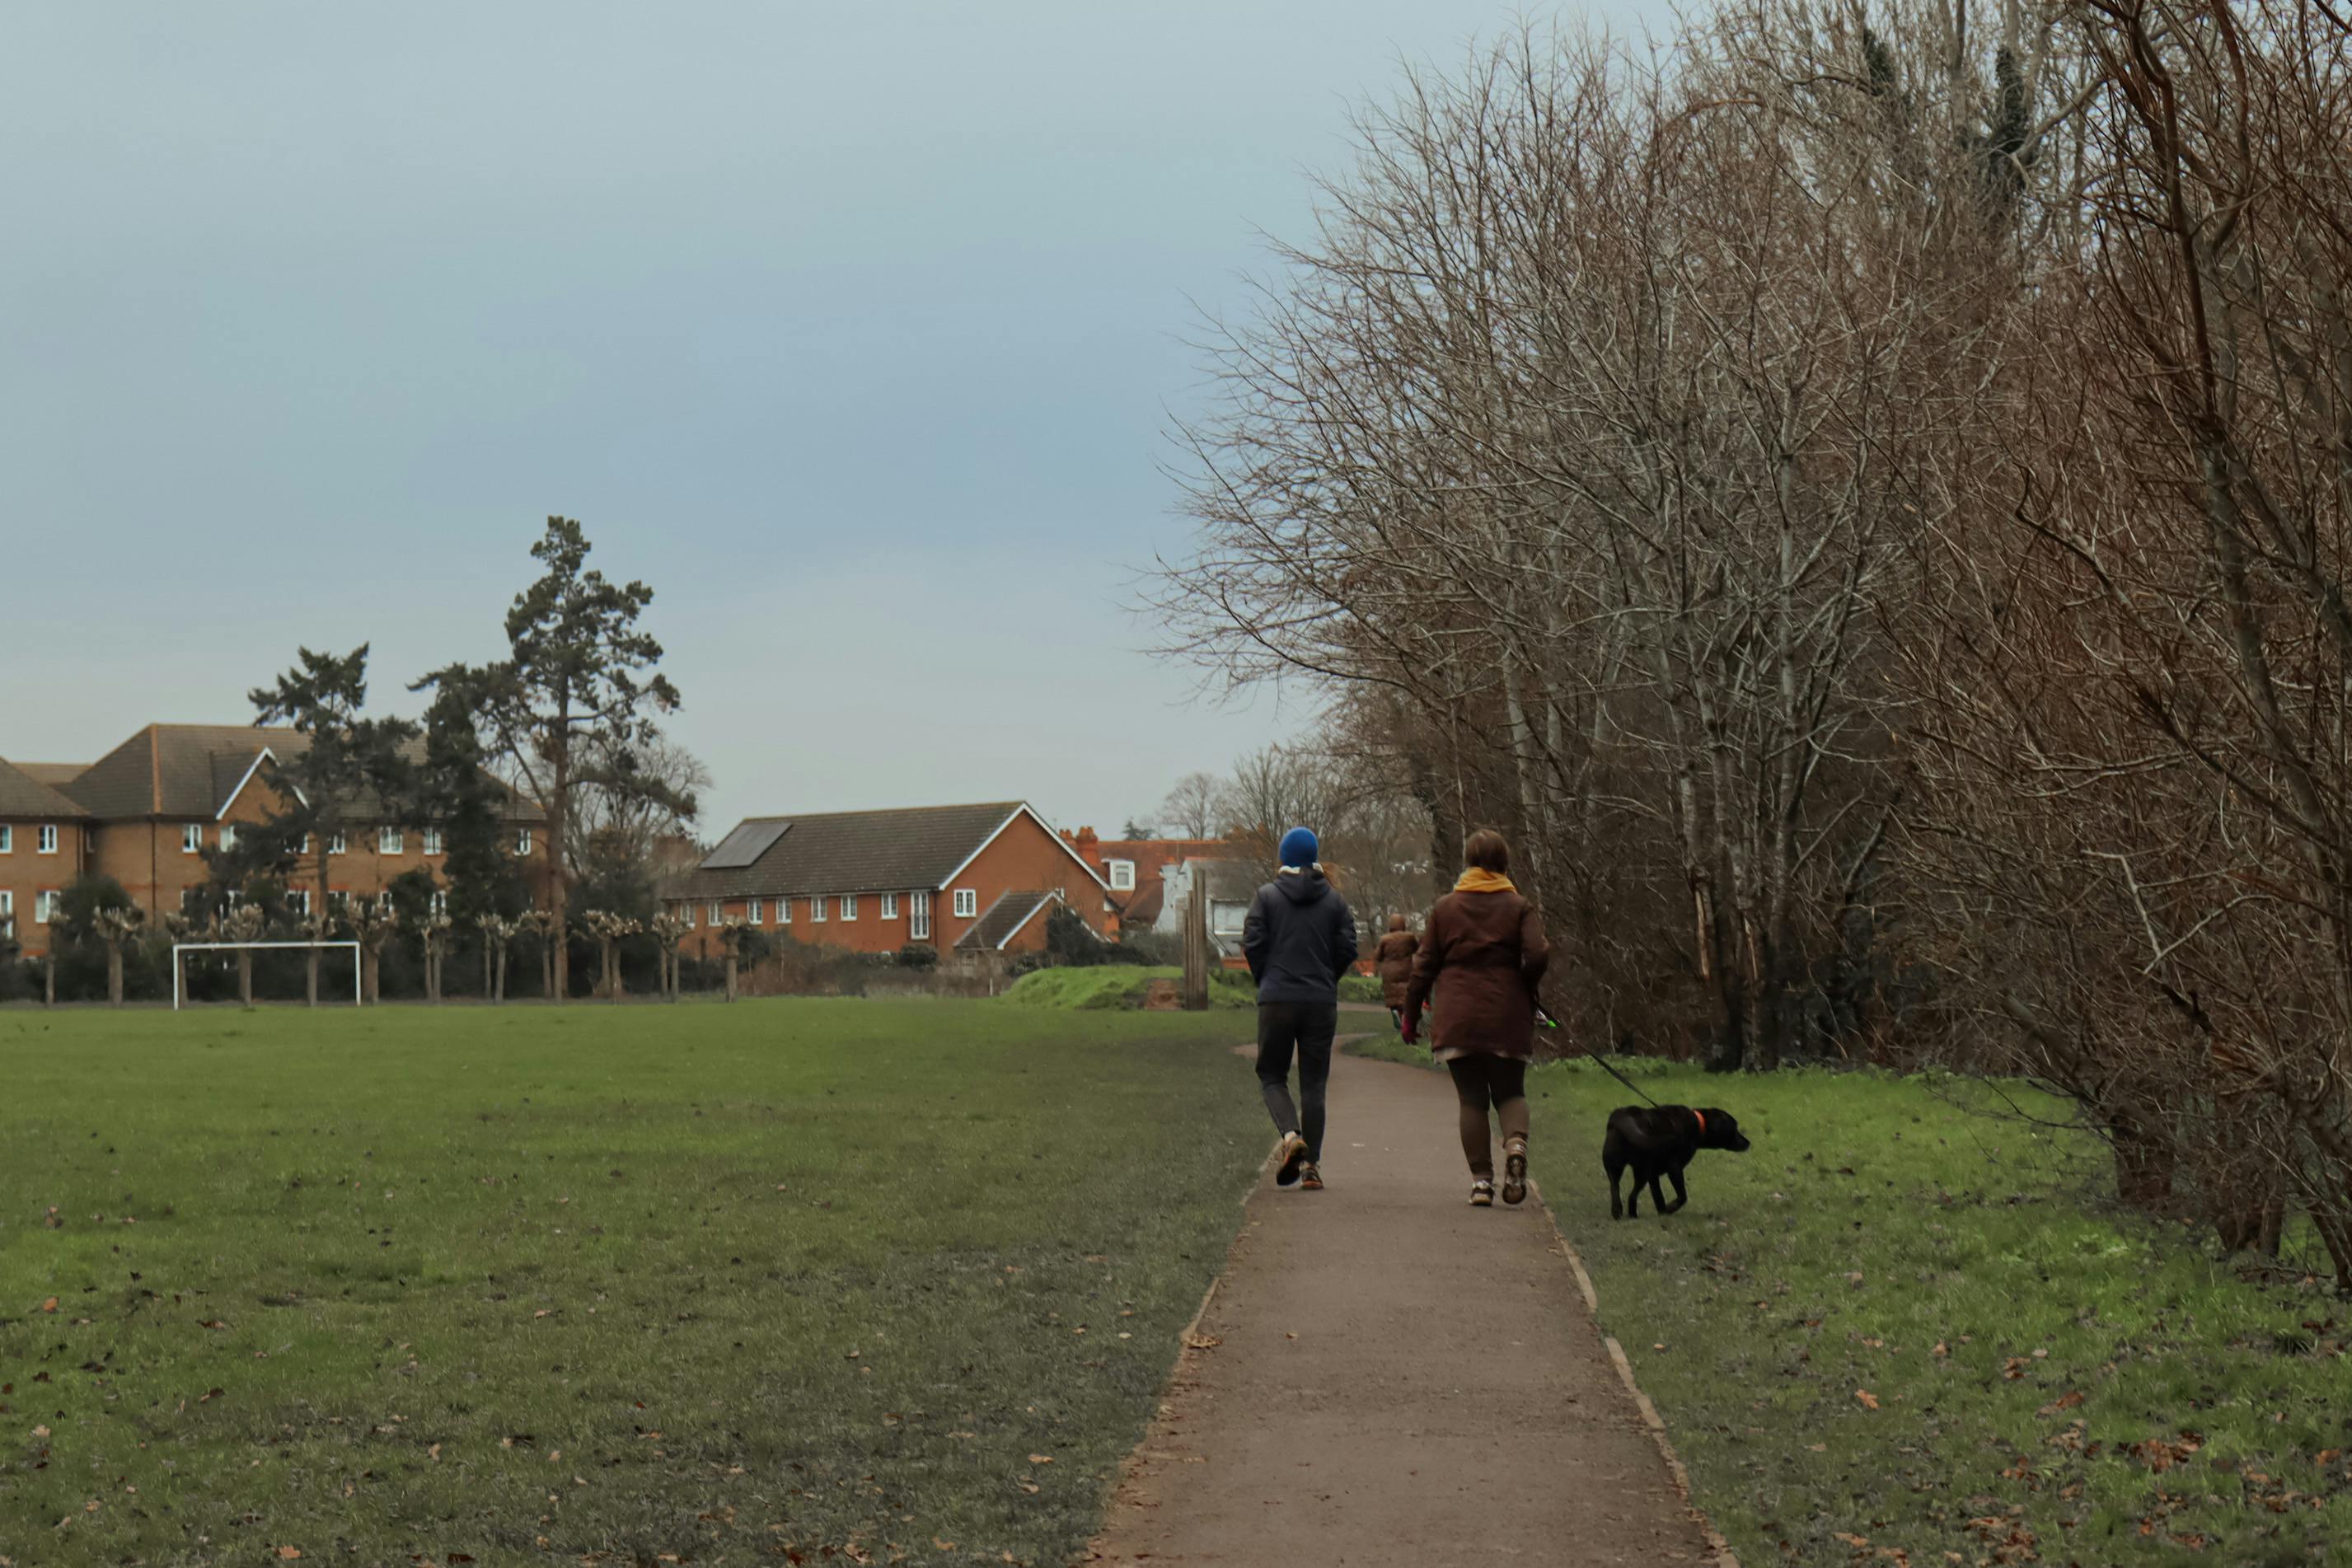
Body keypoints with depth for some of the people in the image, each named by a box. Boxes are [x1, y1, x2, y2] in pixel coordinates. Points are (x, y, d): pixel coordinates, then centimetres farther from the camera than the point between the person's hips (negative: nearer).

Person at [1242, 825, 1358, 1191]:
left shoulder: (1267, 896, -1)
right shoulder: (1334, 899, 5)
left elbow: (1253, 944, -6)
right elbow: (1347, 948, 1)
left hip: (1277, 1000, -2)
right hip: (1322, 1001, 2)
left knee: (1271, 1075, 10)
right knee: (1314, 1082, 7)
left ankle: (1291, 1136, -17)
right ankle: (1312, 1164, 4)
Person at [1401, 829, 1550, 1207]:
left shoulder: (1445, 908, 6)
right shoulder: (1518, 907, 2)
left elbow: (1424, 966, 6)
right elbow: (1538, 954, -11)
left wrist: (1411, 1015, 13)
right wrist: (1524, 991, 8)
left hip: (1458, 1019, 0)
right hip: (1508, 1019, 0)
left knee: (1471, 1098, 6)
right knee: (1510, 1091, 12)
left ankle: (1481, 1180, -2)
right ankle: (1516, 1141, -20)